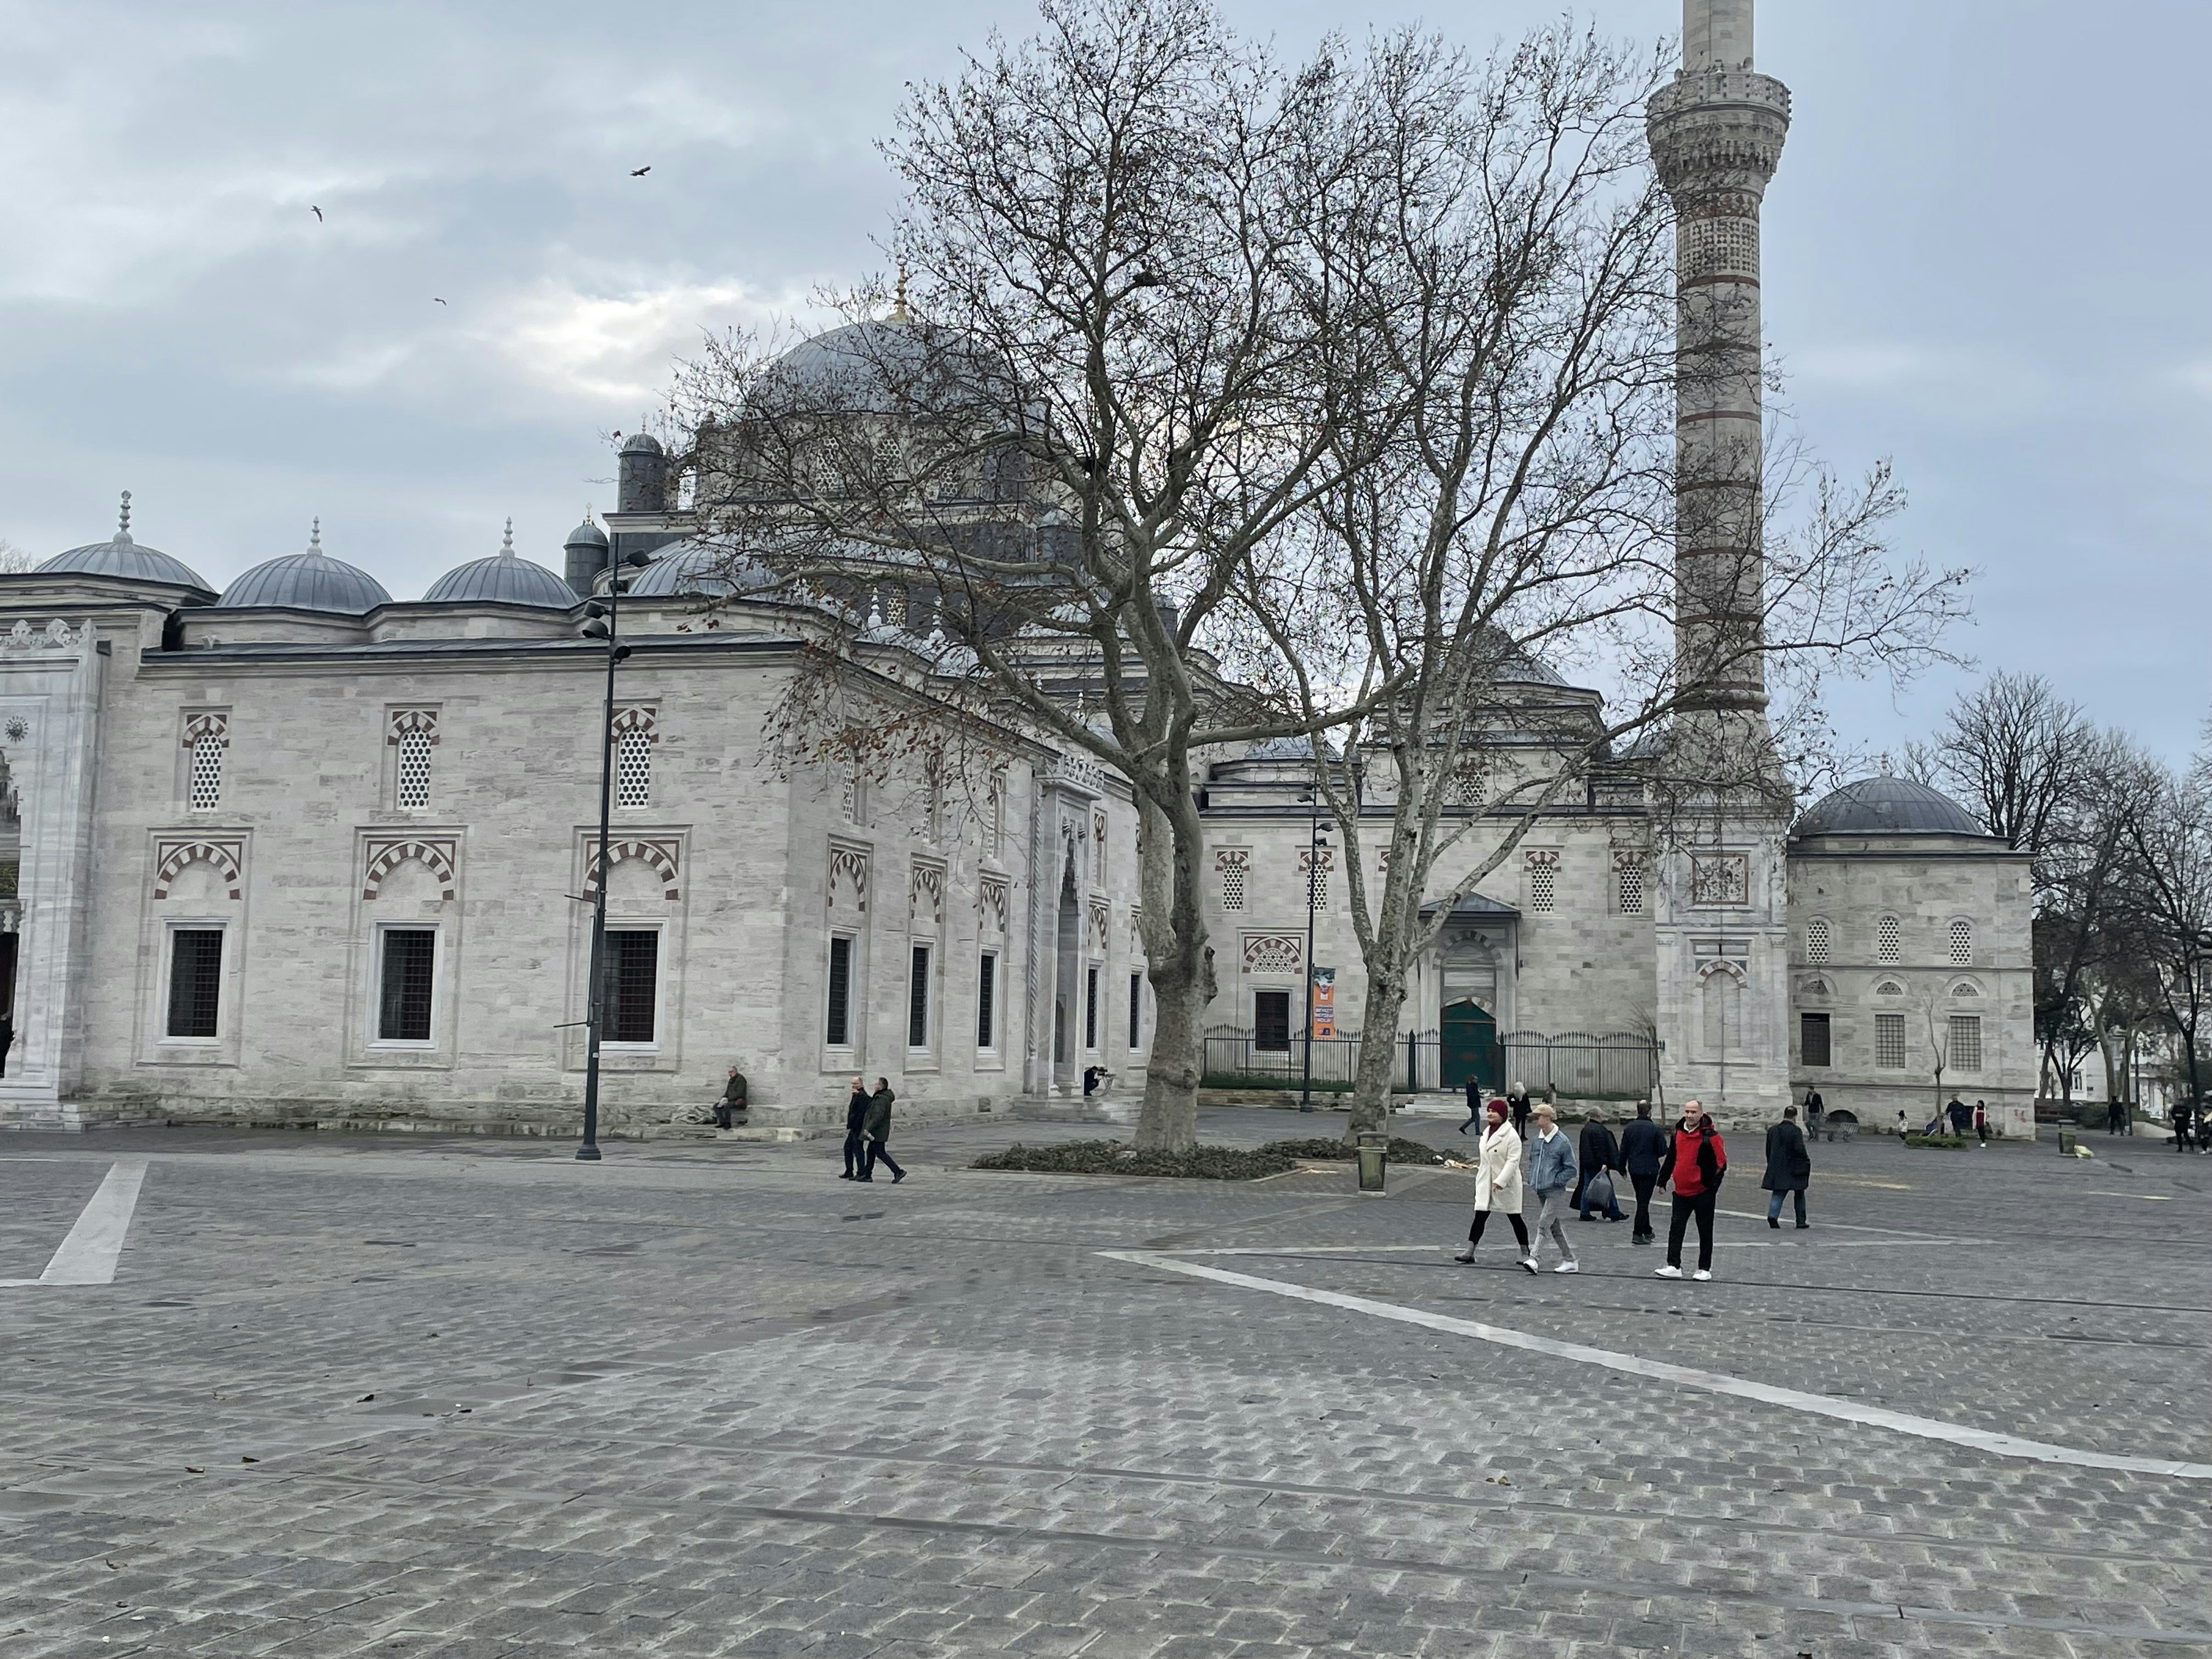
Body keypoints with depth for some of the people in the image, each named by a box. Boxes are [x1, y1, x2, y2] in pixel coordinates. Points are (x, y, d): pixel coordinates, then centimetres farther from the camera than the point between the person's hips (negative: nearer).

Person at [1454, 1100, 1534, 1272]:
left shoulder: (1511, 1136, -16)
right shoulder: (1486, 1132, 9)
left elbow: (1513, 1161, -22)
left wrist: (1500, 1181, -28)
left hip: (1506, 1185, -7)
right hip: (1486, 1183, 7)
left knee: (1515, 1218, 4)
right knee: (1480, 1216, 3)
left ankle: (1526, 1253, 16)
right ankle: (1470, 1251, 5)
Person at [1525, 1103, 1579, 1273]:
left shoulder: (1563, 1142, -12)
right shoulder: (1535, 1140, 6)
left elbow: (1571, 1169, -8)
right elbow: (1532, 1161, 21)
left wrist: (1555, 1181, -13)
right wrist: (1532, 1180, 8)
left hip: (1555, 1192, -7)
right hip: (1540, 1192, 7)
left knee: (1543, 1224, -14)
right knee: (1555, 1227, 11)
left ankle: (1535, 1258, -15)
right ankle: (1570, 1261, 19)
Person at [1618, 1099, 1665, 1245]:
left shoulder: (1629, 1128, 2)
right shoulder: (1655, 1129, -11)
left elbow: (1623, 1151, 5)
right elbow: (1663, 1150, -9)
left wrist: (1622, 1168, 15)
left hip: (1634, 1170, 4)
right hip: (1649, 1170, -4)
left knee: (1641, 1201, 18)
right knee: (1644, 1201, -3)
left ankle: (1647, 1231, 27)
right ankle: (1638, 1234, -8)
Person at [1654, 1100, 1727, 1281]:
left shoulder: (1710, 1136, -10)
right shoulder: (1678, 1134, 7)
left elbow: (1721, 1162, -10)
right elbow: (1670, 1159, 18)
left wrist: (1714, 1184, -16)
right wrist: (1663, 1180, 19)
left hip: (1703, 1192, -5)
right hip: (1681, 1191, 5)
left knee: (1705, 1231, 6)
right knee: (1676, 1228, 1)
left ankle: (1705, 1269, 14)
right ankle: (1674, 1266, 4)